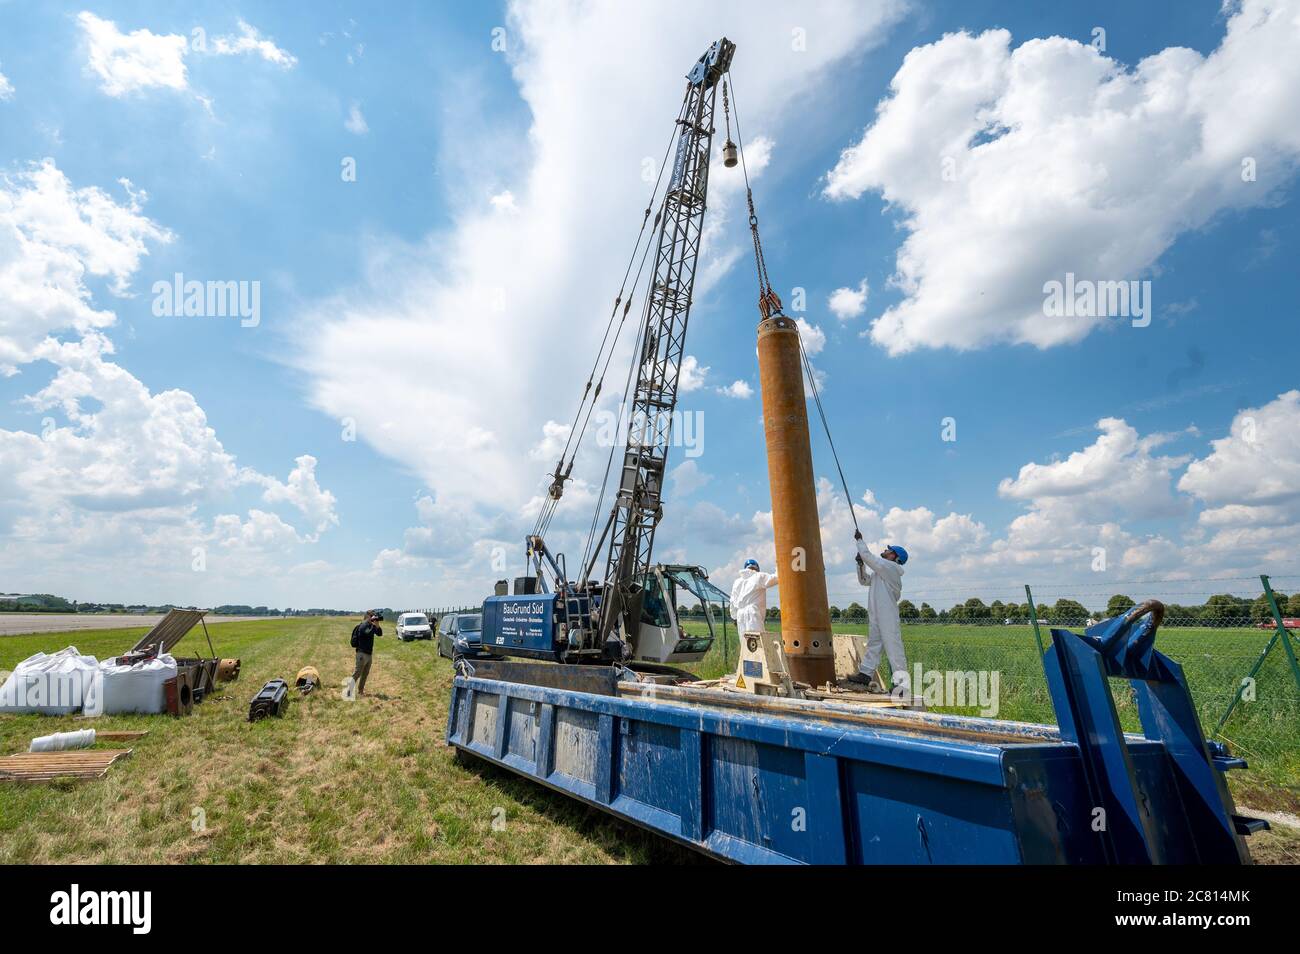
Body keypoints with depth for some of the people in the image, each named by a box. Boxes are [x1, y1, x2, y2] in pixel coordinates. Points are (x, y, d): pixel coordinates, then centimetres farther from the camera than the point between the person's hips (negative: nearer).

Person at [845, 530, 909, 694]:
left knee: (893, 646, -9)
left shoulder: (890, 567, -10)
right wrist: (860, 564, 12)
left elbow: (868, 555, -13)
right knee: (873, 644, 12)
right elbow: (864, 580, 26)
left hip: (888, 616, -10)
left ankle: (901, 680, -7)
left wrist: (859, 539, 0)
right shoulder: (881, 570, 19)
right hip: (875, 616, 10)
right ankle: (865, 674, 18)